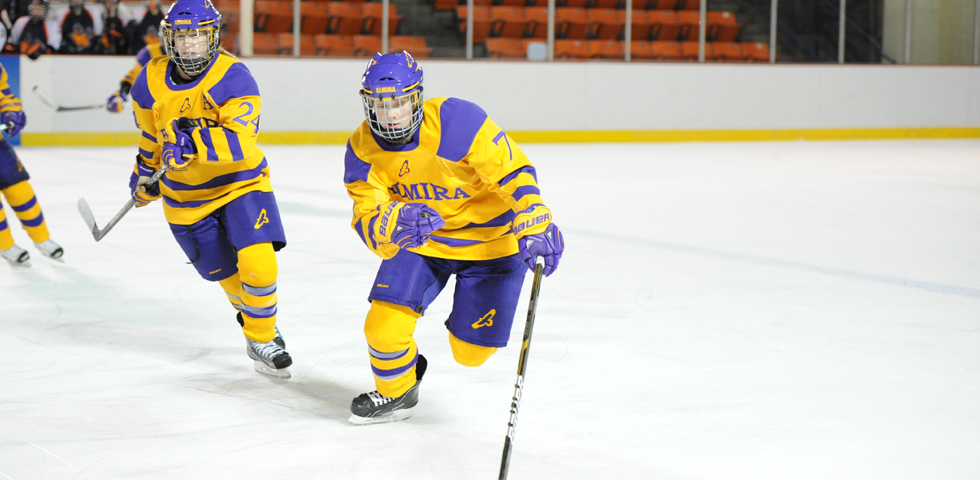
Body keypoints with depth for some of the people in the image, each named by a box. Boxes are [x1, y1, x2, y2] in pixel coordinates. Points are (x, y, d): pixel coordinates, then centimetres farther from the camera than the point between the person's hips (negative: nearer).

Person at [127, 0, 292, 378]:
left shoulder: (234, 78, -21)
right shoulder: (151, 82, -6)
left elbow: (239, 141, -34)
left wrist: (193, 143, -45)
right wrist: (145, 172, 25)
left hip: (240, 182, -3)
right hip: (186, 197, 3)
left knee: (258, 263, -18)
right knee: (225, 274, 7)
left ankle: (262, 338, 5)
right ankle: (251, 316, 38)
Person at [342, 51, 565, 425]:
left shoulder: (457, 121, -29)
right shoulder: (363, 151, -15)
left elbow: (513, 171, -25)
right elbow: (368, 218, -21)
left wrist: (534, 228, -35)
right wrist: (395, 225, -45)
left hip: (490, 237, -3)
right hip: (419, 240, 3)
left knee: (470, 350, -4)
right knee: (385, 325, -13)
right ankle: (396, 392, 20)